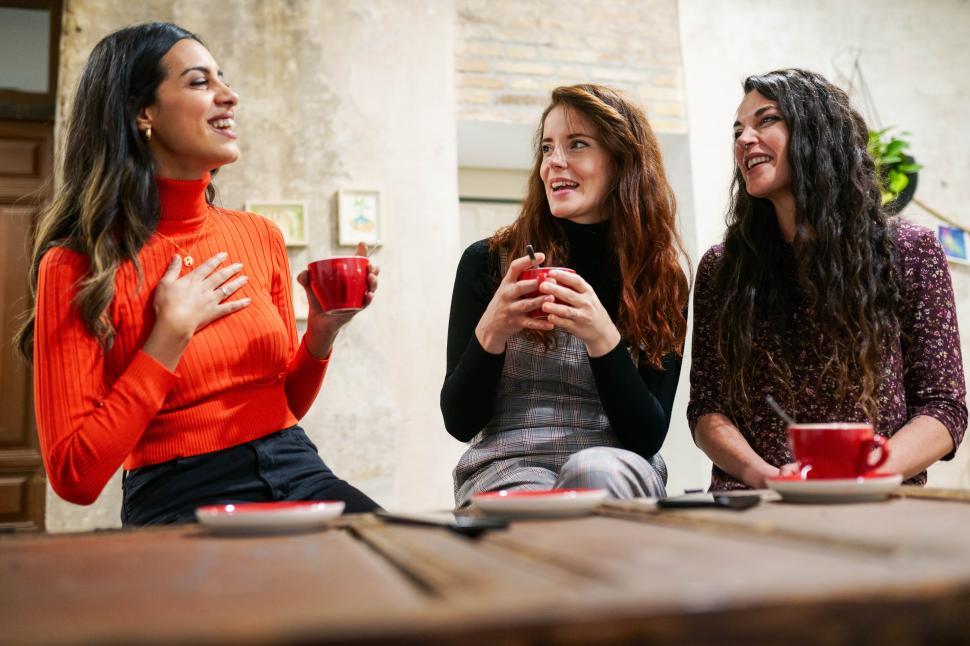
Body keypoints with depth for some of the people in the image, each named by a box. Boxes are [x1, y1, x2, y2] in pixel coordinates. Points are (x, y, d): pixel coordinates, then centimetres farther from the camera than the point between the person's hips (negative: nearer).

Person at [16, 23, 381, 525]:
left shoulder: (260, 236, 6)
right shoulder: (78, 266, -7)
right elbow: (74, 477, -11)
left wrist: (322, 332, -3)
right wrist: (173, 332, -14)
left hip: (294, 474, 5)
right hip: (180, 501, -4)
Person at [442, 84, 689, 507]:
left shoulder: (662, 281, 2)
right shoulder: (487, 262, 0)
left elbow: (648, 437, -4)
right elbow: (459, 423, -1)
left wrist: (602, 338, -20)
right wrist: (491, 332, -19)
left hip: (612, 472, 2)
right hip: (506, 469, -2)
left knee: (593, 470, -34)